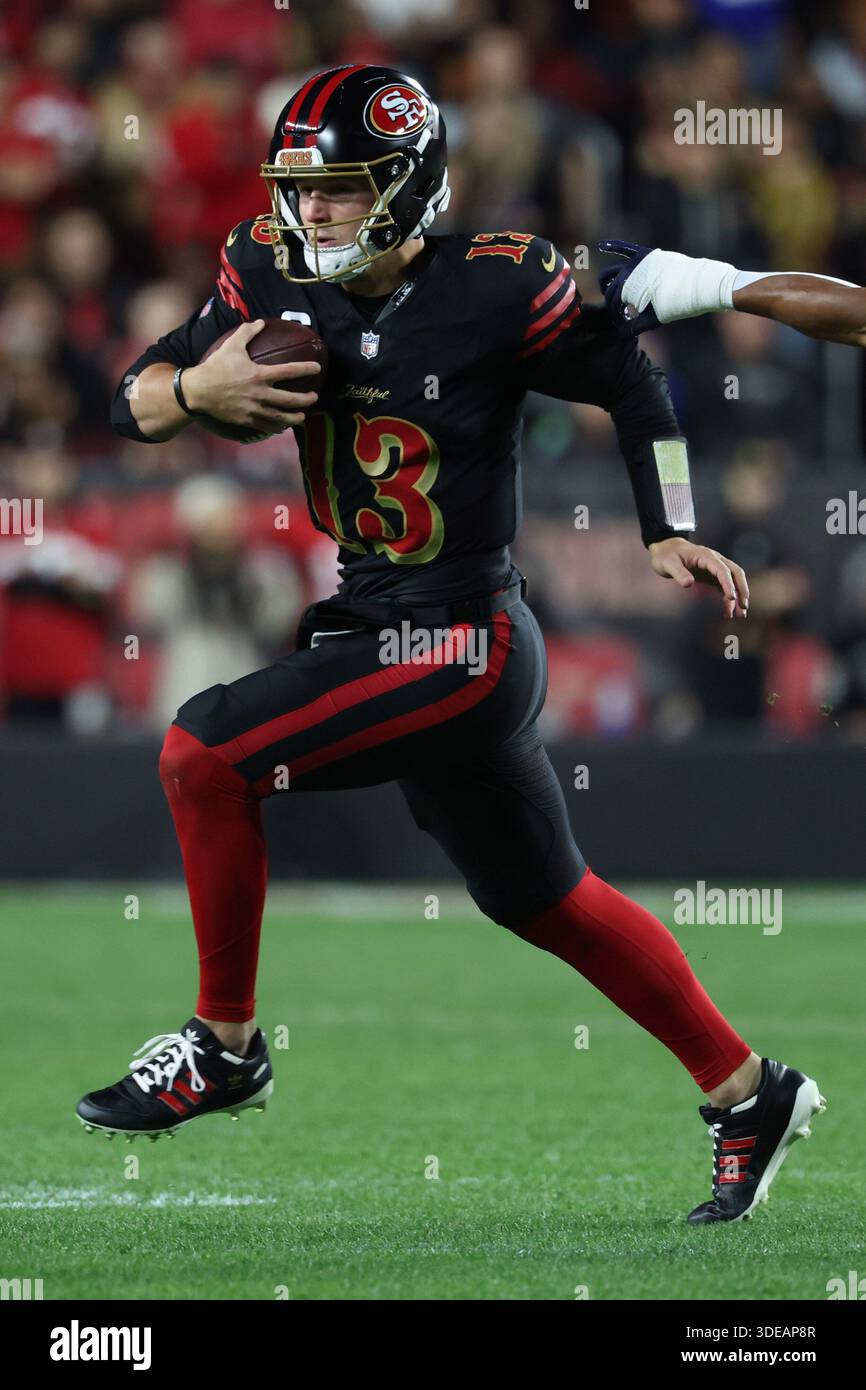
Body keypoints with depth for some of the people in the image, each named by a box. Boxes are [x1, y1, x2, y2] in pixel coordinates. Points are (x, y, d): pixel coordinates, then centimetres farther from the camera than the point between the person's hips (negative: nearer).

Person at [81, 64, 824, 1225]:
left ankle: (224, 1045, 0)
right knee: (543, 901, 18)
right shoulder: (274, 276, 1)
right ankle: (749, 1097, 32)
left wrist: (671, 536, -6)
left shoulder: (494, 290, -14)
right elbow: (134, 400, 2)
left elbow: (632, 383, 0)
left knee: (205, 752, -17)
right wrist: (195, 390, -19)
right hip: (373, 628, 7)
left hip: (461, 642, -7)